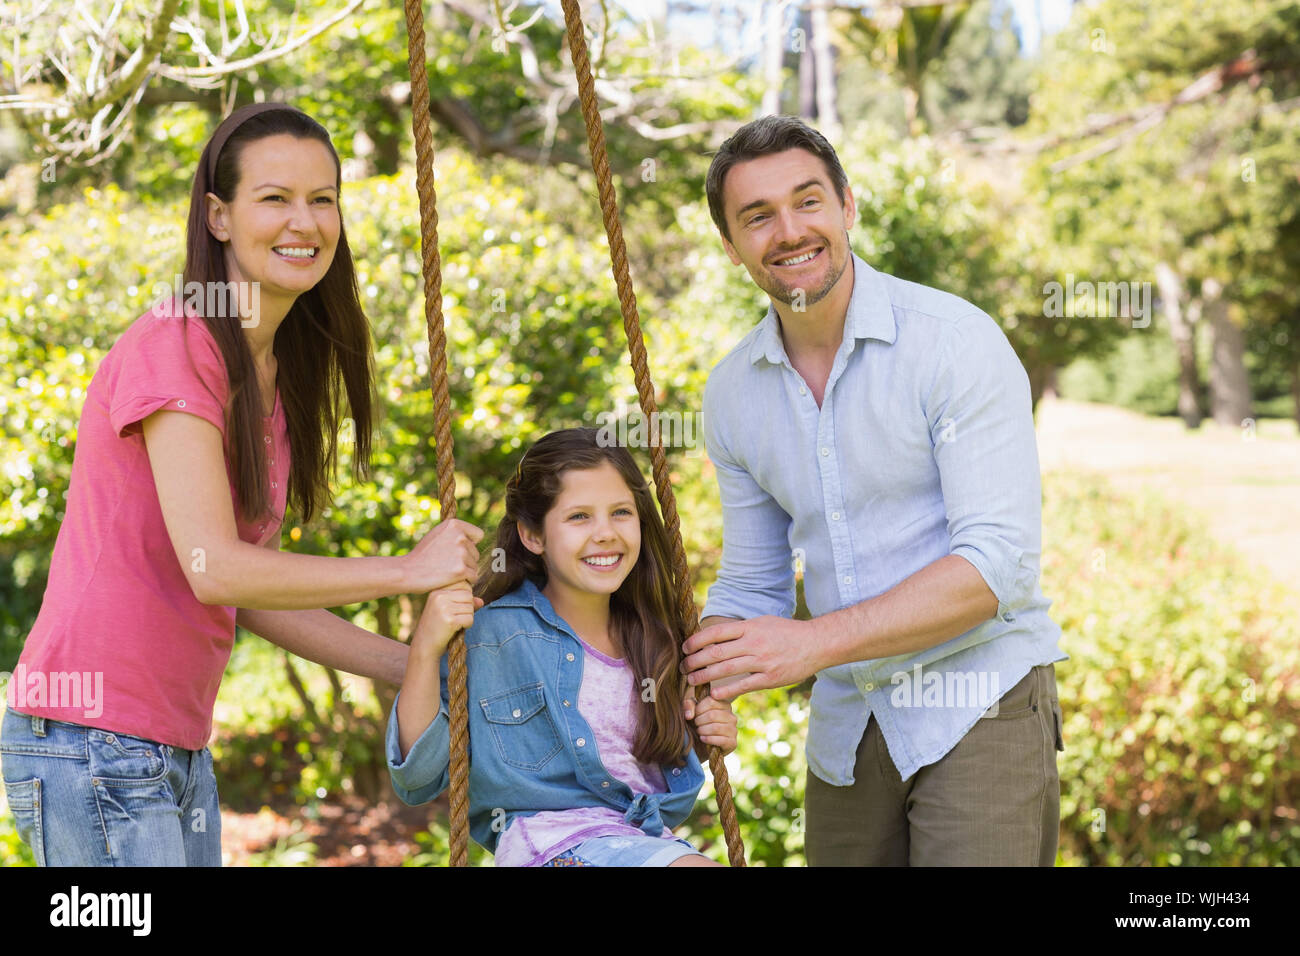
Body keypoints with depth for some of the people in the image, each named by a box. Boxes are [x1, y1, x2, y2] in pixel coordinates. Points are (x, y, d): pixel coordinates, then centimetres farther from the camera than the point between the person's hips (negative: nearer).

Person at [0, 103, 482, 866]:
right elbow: (215, 568, -21)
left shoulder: (274, 373, 13)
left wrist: (416, 668, 7)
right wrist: (408, 570, -13)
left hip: (180, 747, 9)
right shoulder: (172, 349, -14)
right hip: (93, 741, -9)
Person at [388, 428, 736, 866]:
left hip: (651, 841, 6)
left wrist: (710, 741, 7)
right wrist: (426, 649, -18)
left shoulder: (649, 637, 13)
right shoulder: (490, 634, -4)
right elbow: (417, 779, -9)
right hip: (549, 841, -6)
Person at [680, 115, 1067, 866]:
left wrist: (814, 641, -25)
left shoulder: (955, 340, -13)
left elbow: (999, 560, -20)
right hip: (846, 726, 5)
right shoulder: (733, 395, 5)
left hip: (979, 710, -5)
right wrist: (717, 670, -7)